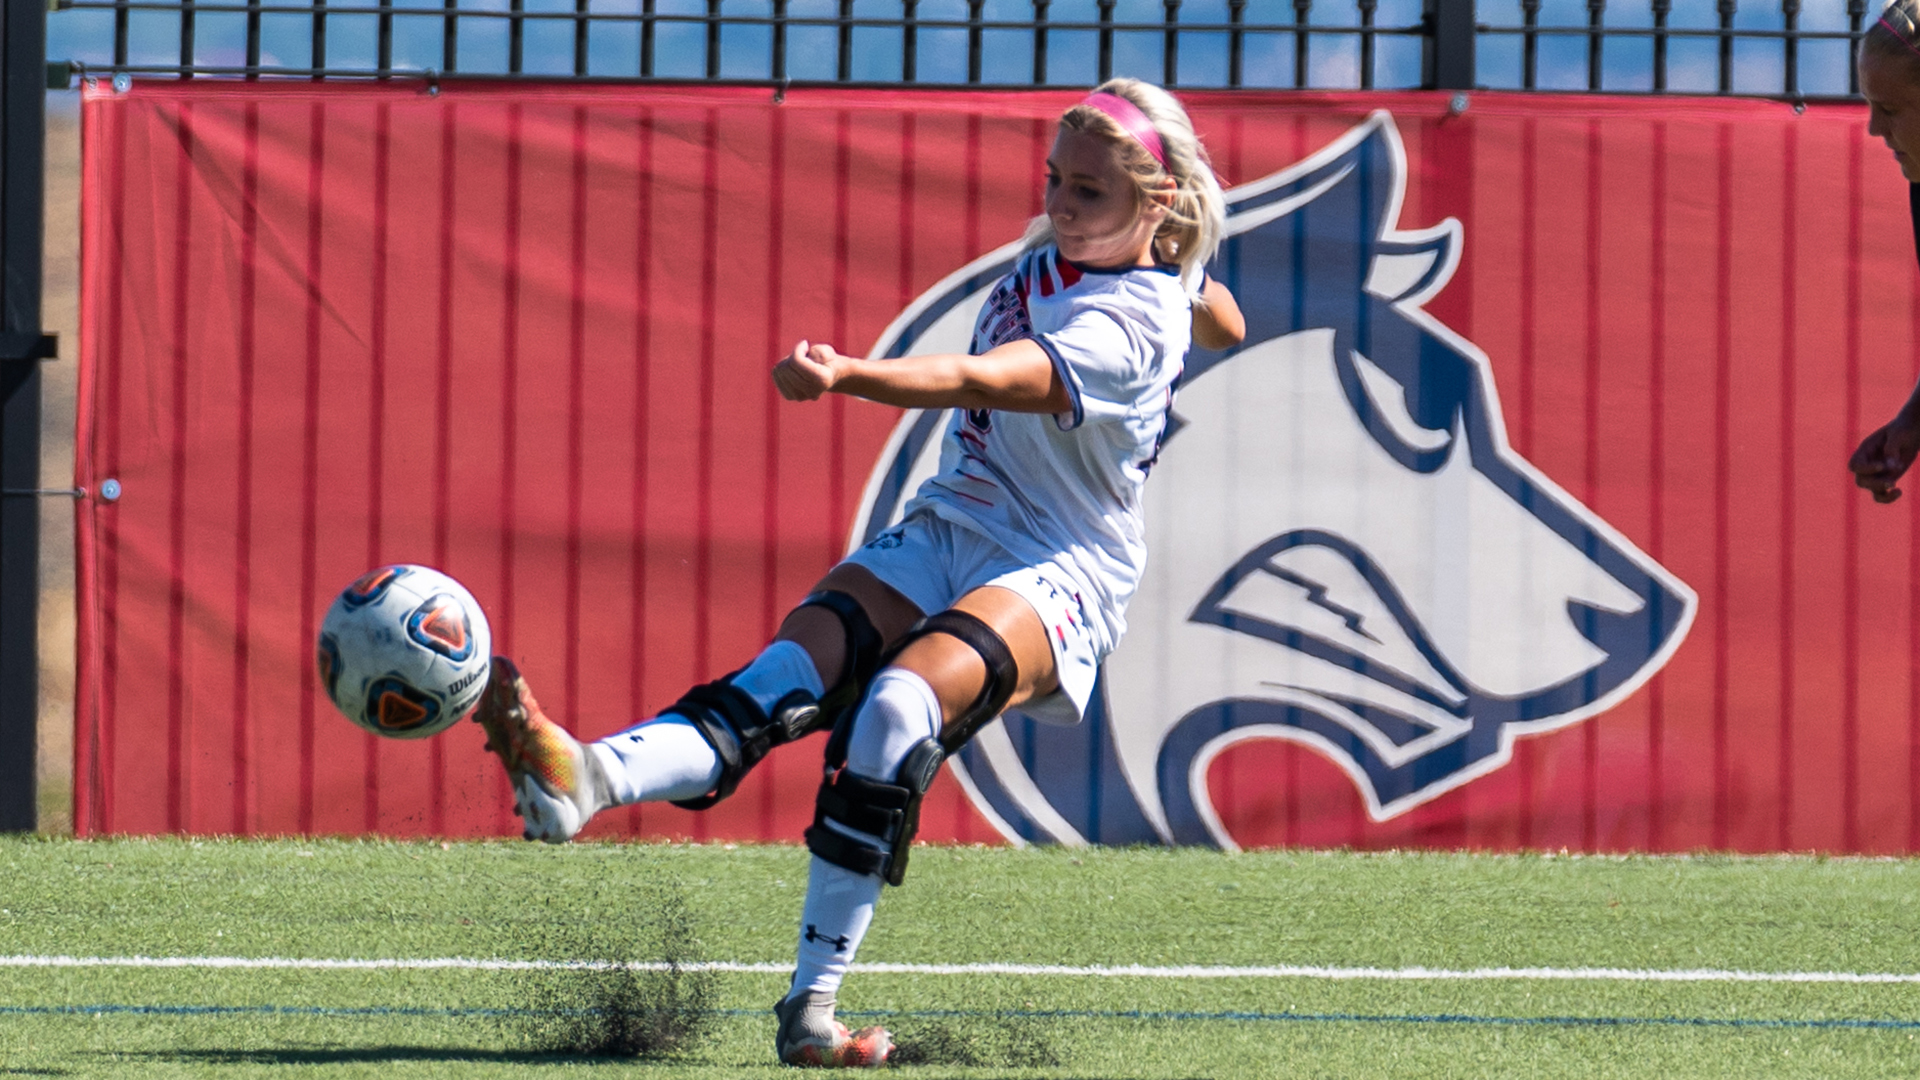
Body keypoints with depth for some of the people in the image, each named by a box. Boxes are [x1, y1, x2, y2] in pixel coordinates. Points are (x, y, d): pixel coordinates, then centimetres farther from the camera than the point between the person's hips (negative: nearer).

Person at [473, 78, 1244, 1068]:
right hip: (946, 532, 7)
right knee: (789, 676, -21)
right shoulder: (1061, 247, 8)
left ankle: (813, 1004, -31)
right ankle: (584, 779, -50)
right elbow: (1222, 321, 27)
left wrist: (846, 375, -49)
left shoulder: (1124, 327, -20)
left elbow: (973, 380, -36)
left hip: (1056, 575, -7)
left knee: (899, 706, -35)